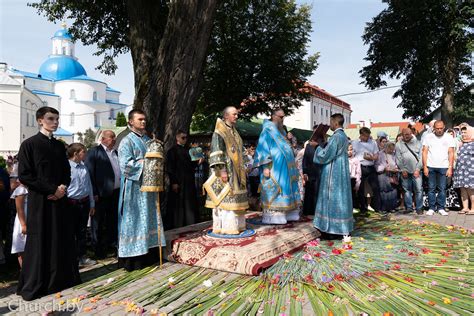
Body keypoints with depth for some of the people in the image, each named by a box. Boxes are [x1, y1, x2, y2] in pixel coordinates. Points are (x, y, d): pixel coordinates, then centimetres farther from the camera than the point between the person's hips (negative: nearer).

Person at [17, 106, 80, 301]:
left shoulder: (59, 146, 12)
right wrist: (52, 189, -13)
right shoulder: (29, 144, -4)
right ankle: (33, 285, 14)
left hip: (59, 199, 5)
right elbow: (24, 175, -10)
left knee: (62, 239, 8)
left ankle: (61, 278, 20)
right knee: (39, 242, 1)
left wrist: (63, 188, -5)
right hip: (39, 201, -5)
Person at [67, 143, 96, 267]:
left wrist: (92, 204, 14)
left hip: (84, 202, 6)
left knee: (82, 231, 16)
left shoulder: (84, 167, 6)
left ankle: (81, 256, 28)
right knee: (71, 231, 7)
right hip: (71, 203, -6)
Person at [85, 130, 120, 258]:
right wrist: (94, 193, -15)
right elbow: (89, 173, -10)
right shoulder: (94, 152, -4)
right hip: (102, 194, -6)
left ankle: (111, 245, 28)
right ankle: (98, 248, 18)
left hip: (116, 193, 6)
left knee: (113, 221, 15)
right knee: (98, 222, 6)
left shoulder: (116, 152, 15)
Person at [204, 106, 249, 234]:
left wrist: (243, 169, 19)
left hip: (235, 172, 9)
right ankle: (224, 227, -3)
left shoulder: (234, 132, 18)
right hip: (225, 171, -9)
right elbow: (216, 152, -16)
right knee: (224, 197, -8)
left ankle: (235, 224, 16)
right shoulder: (219, 132, -8)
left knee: (234, 197, 10)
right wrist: (222, 170, -23)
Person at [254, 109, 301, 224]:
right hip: (274, 168, -9)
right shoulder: (267, 131, -7)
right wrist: (265, 167, -20)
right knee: (274, 190, -8)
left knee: (285, 188, 8)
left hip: (284, 168, 9)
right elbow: (263, 149, -13)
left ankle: (285, 214, 14)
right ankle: (273, 216, -3)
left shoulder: (281, 131, 19)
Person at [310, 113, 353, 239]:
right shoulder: (344, 136, 13)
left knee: (332, 199, -4)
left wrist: (317, 146, -4)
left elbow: (326, 155, -17)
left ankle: (333, 229, 1)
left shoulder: (336, 136, -17)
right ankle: (341, 228, 19)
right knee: (340, 198, 12)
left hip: (333, 173, -9)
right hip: (341, 172, 9)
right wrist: (320, 145, 17)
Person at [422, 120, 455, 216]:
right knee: (431, 188, 3)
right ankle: (431, 208, 9)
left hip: (443, 167, 0)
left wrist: (450, 168, -5)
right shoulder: (428, 137, 4)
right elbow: (425, 152, 3)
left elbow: (451, 153, 2)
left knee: (442, 189, 2)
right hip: (431, 167, 0)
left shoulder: (449, 137, 5)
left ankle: (441, 208, 10)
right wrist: (425, 167, -4)